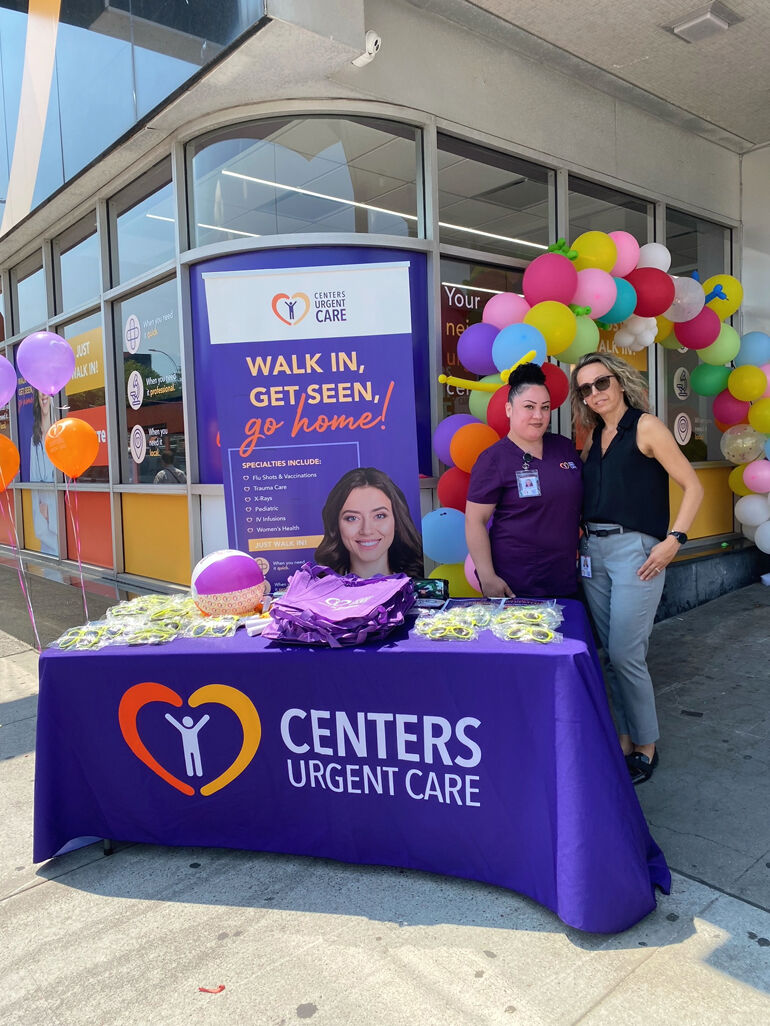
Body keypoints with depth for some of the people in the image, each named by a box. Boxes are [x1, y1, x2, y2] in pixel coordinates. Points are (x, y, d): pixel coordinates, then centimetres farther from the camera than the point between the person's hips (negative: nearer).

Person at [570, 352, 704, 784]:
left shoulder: (645, 426, -4)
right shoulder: (594, 435, 14)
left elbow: (693, 486, -7)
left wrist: (673, 541, -14)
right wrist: (581, 538, 5)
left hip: (635, 550, -6)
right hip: (593, 551, 6)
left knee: (625, 655, -6)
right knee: (611, 653, 11)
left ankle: (646, 746, 12)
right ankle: (626, 737, 25)